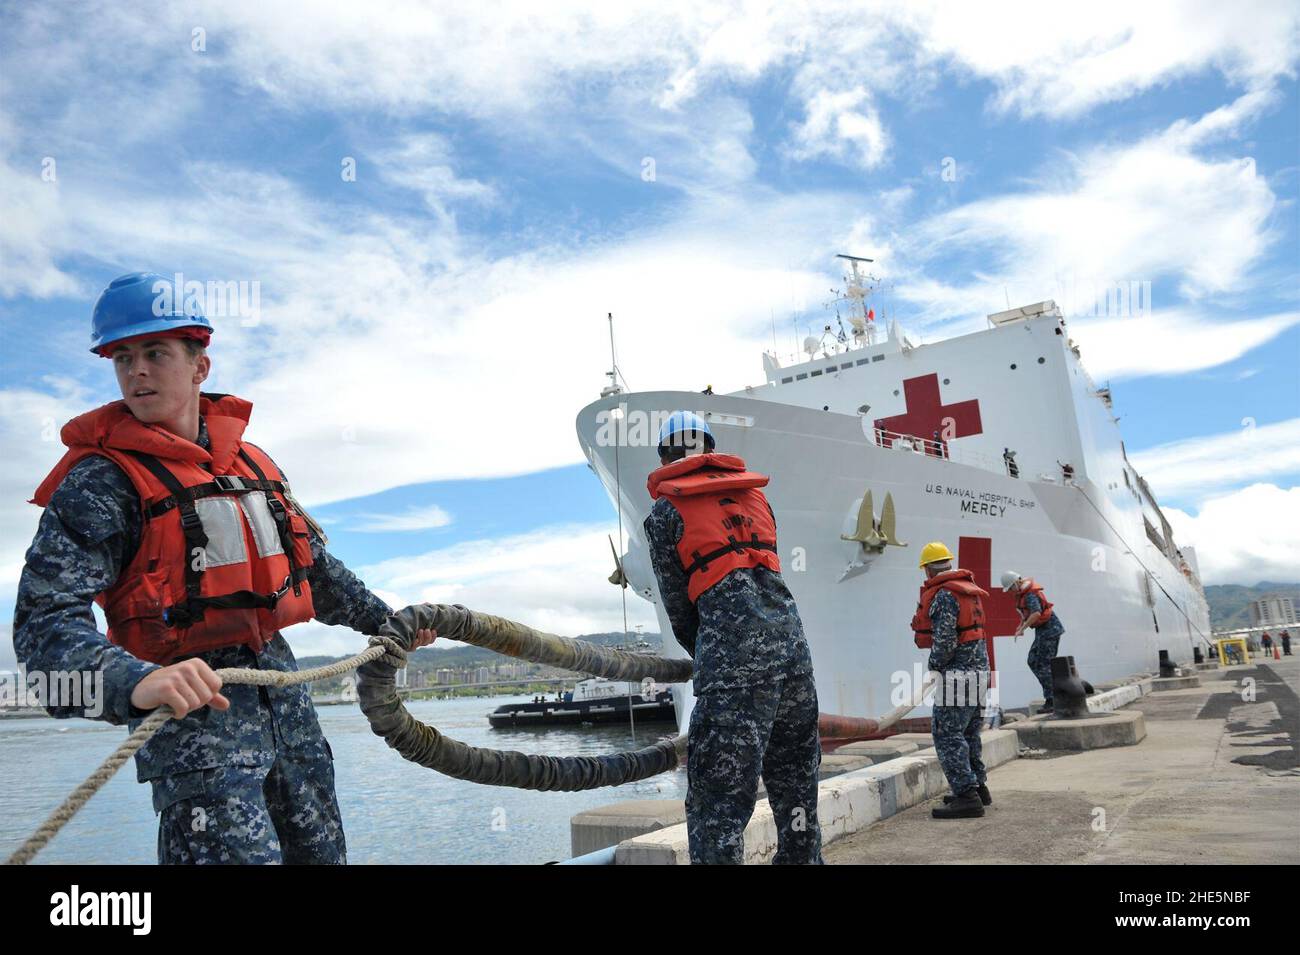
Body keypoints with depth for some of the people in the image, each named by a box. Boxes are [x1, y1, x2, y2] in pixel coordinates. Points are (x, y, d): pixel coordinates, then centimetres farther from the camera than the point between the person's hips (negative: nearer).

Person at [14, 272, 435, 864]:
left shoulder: (251, 462, 10)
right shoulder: (101, 480, -9)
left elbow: (315, 569, 23)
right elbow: (46, 620, -21)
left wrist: (381, 619, 29)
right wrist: (135, 681, -39)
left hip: (281, 684, 6)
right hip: (193, 703, -6)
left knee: (321, 852, 16)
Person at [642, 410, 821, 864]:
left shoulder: (665, 512, 6)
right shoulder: (753, 491, 21)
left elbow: (677, 607, 6)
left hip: (732, 645, -6)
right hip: (789, 628, 6)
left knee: (717, 797, 0)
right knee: (794, 784, 21)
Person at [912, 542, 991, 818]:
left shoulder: (943, 595, -17)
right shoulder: (969, 589, 13)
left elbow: (944, 641, -21)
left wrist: (935, 663, -4)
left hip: (957, 671, -10)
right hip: (979, 668, 10)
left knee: (947, 734, -7)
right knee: (968, 733, 19)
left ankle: (967, 796, -9)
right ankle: (978, 787, 28)